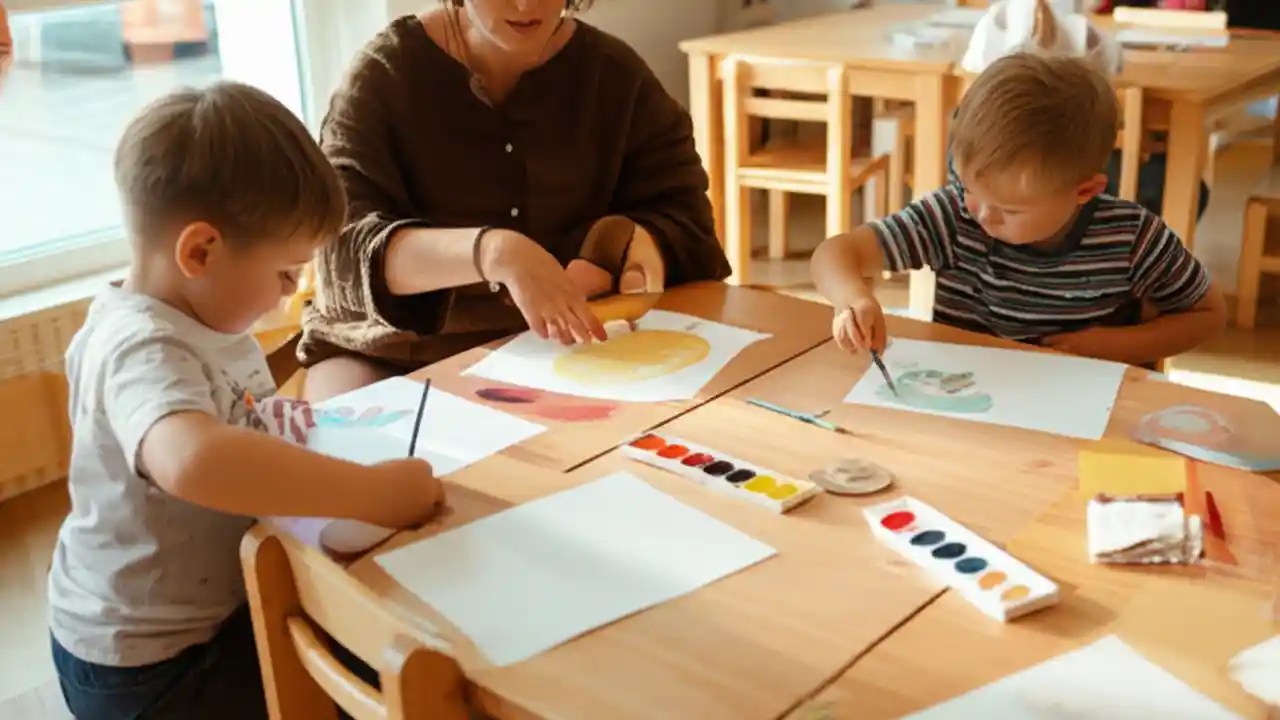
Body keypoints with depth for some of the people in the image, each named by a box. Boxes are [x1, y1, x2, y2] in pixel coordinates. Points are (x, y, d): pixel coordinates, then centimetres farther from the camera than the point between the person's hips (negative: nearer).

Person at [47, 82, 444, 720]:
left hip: (217, 609, 9)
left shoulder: (200, 315, 1)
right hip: (151, 664, -9)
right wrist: (374, 493, -46)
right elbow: (194, 460, -51)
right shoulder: (144, 348, -28)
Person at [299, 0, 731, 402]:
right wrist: (494, 252, -40)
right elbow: (343, 250, -22)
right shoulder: (388, 73, -10)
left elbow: (686, 225, -6)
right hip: (392, 357, -1)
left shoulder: (614, 73, -1)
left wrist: (606, 259, -29)